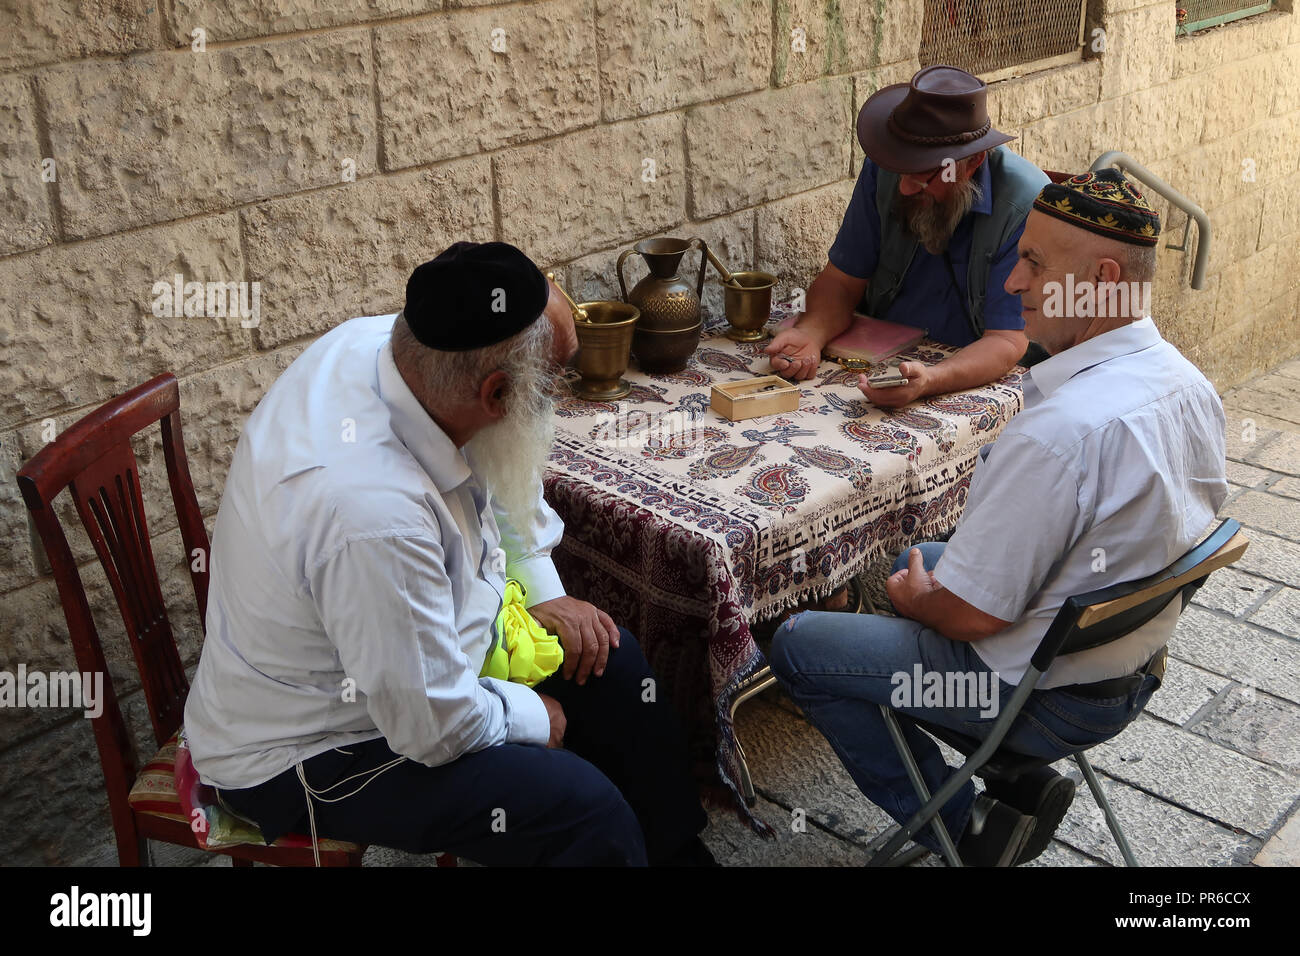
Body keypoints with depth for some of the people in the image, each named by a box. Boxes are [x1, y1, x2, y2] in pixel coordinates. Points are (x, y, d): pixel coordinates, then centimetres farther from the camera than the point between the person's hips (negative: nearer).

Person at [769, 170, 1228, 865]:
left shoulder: (1056, 433, -35)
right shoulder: (1188, 383, -6)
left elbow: (971, 616, -27)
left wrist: (915, 598, -2)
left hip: (1045, 700, -9)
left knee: (796, 645, 3)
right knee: (916, 559, 29)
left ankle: (966, 830, 11)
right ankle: (1019, 782, 22)